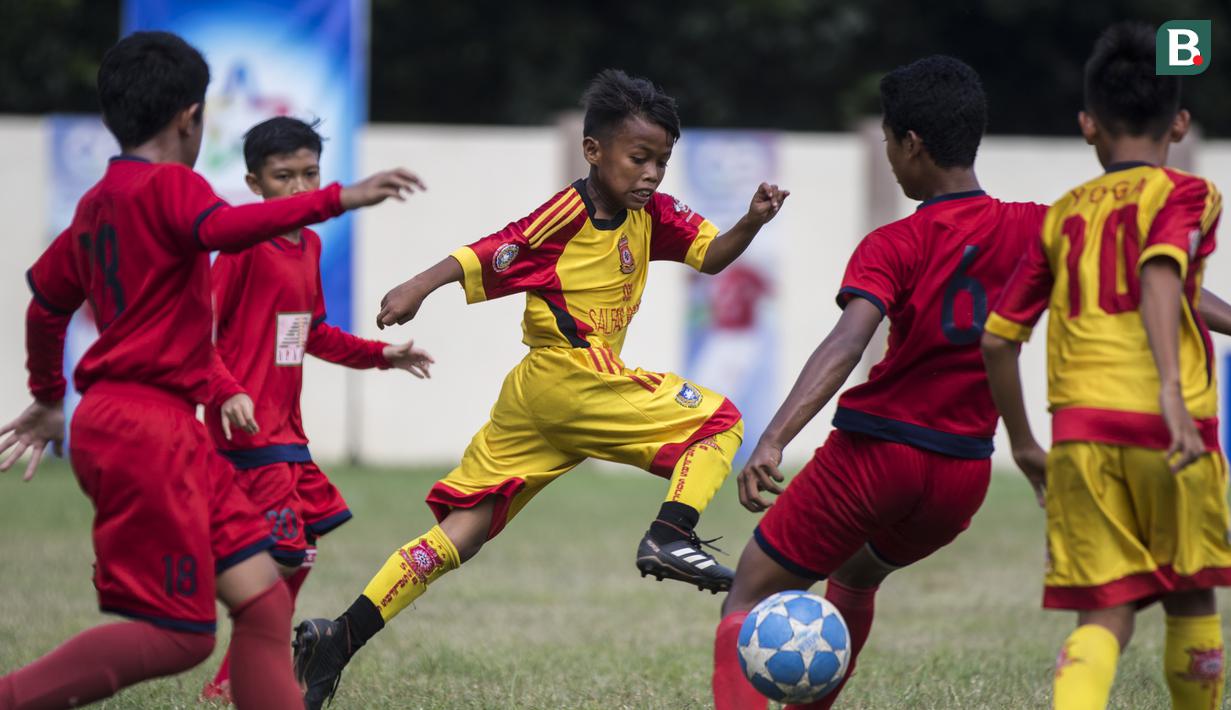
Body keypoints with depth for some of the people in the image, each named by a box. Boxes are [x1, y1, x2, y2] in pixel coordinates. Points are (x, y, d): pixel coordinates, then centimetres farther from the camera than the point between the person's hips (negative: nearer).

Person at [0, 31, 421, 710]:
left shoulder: (97, 202, 17)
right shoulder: (169, 184, -9)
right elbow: (222, 228, -31)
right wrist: (336, 200, -36)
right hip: (147, 429, -10)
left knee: (262, 597, 4)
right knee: (177, 636, -10)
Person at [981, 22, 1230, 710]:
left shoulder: (1063, 215, 17)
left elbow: (998, 337, 15)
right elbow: (1158, 273, -18)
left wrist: (1024, 445, 27)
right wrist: (1173, 390, -28)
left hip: (1079, 428, 3)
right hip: (1167, 430, -3)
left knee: (1106, 617, 0)